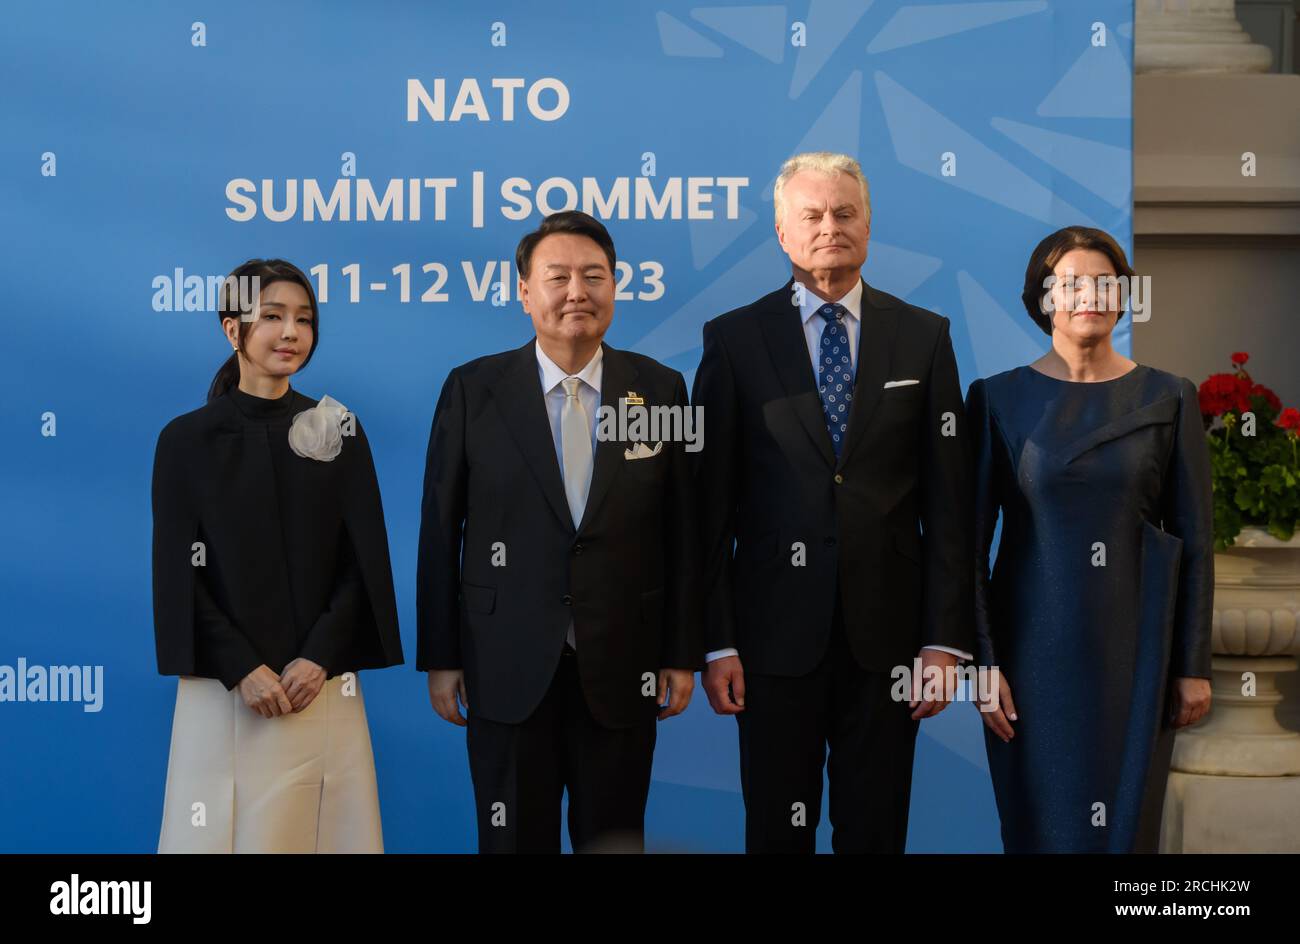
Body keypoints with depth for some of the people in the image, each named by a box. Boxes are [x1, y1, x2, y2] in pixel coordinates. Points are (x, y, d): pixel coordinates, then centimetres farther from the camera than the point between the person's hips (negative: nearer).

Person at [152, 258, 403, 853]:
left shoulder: (340, 434, 6)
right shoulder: (187, 439, 1)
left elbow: (364, 562, 2)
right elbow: (179, 573, -2)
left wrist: (319, 658, -10)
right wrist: (242, 669, -12)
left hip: (324, 686, 1)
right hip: (222, 689, -1)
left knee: (322, 824, 3)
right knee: (232, 828, 2)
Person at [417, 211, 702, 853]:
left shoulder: (660, 389, 1)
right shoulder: (472, 390, -1)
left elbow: (681, 530, 3)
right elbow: (440, 531, 1)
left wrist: (683, 654, 2)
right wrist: (439, 657, 0)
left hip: (622, 671, 1)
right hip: (508, 671, 0)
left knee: (615, 841, 11)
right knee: (515, 840, 10)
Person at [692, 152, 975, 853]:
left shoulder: (923, 337, 5)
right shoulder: (734, 338, 2)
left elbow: (948, 500, 3)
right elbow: (711, 500, -1)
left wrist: (946, 638, -2)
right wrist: (715, 642, -5)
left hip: (887, 631, 1)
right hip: (776, 631, -1)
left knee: (876, 830, 10)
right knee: (777, 829, 9)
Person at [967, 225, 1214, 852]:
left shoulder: (1168, 399, 2)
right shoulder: (999, 398, -1)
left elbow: (1195, 541, 2)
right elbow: (973, 538, -2)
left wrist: (1193, 664, -1)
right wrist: (983, 660, -7)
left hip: (1134, 643, 1)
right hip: (1036, 643, 0)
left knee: (1126, 813, 5)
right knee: (1041, 818, 6)